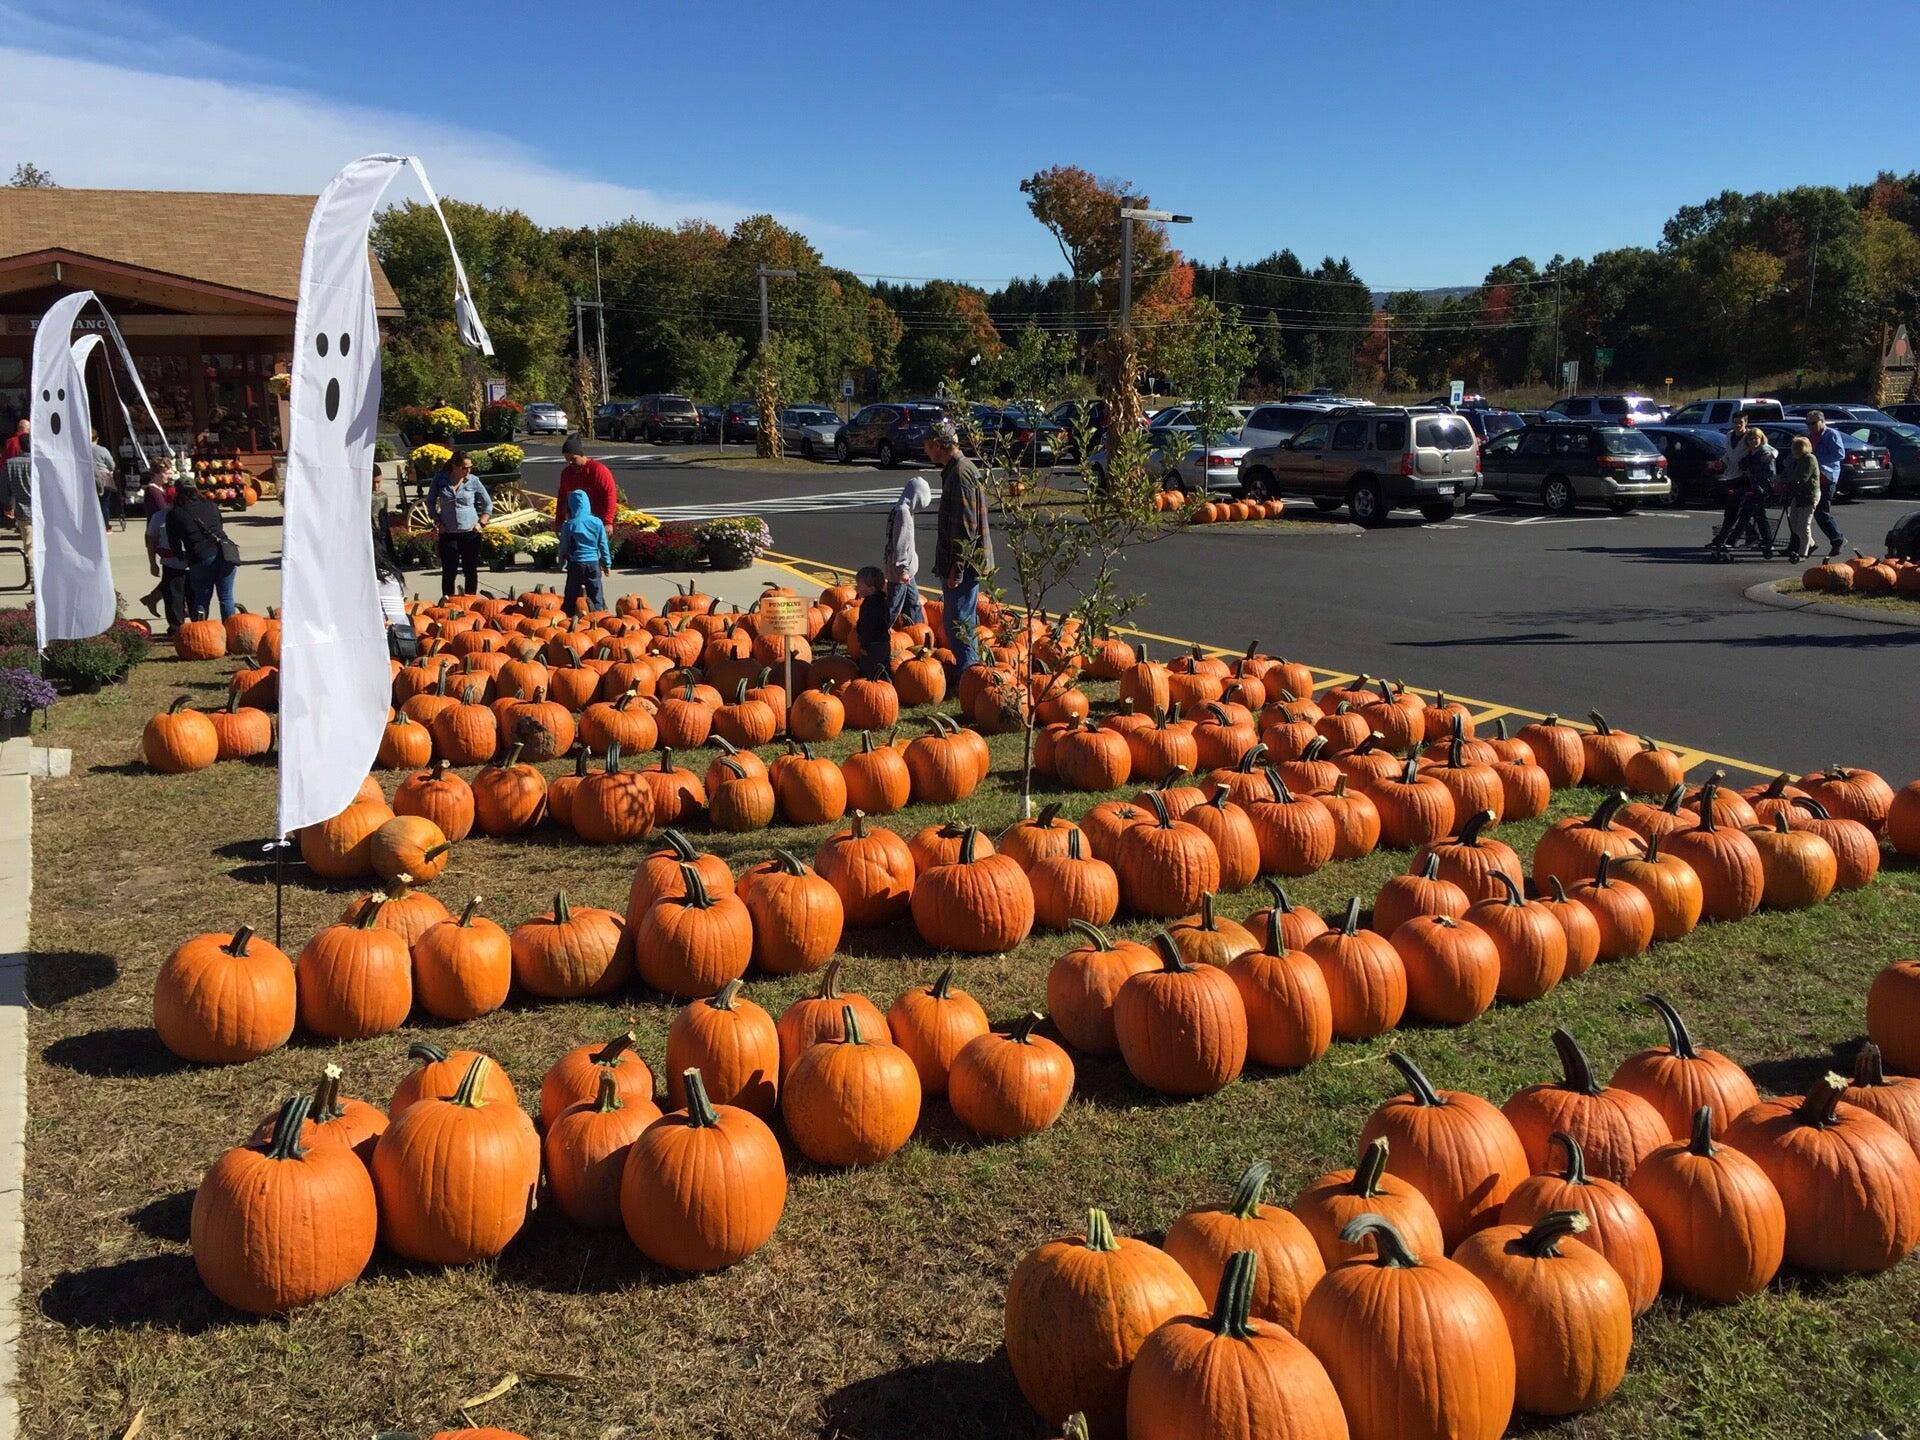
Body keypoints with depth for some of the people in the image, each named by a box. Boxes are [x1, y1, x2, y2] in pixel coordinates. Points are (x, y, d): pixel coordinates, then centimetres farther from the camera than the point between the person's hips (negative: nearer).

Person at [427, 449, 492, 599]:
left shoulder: (473, 481, -2)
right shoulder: (440, 479, -2)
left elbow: (488, 504, 9)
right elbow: (430, 502, 9)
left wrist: (481, 523, -2)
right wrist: (438, 522, -1)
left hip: (470, 532, 0)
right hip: (447, 533, 0)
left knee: (471, 570, 6)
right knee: (448, 570, 2)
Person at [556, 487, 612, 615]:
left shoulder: (568, 525, -7)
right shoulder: (597, 522, -3)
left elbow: (563, 547, 0)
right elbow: (603, 545, 3)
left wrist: (562, 563, 17)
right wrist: (607, 564, 12)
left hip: (576, 564, -1)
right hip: (594, 563, 1)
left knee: (571, 597, 6)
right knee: (596, 596, 9)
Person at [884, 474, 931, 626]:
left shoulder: (901, 509, 11)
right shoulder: (903, 512, -21)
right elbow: (900, 544, -23)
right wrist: (903, 569, -21)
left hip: (906, 569, 10)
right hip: (900, 571, -10)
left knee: (914, 602, 19)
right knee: (894, 607, -3)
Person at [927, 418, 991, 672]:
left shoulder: (961, 473, -18)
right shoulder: (954, 470, 15)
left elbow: (967, 526, -22)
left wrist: (957, 567, -21)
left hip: (964, 563, -10)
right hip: (962, 562, 10)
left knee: (958, 622, -6)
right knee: (962, 620, 17)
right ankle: (968, 667, 26)